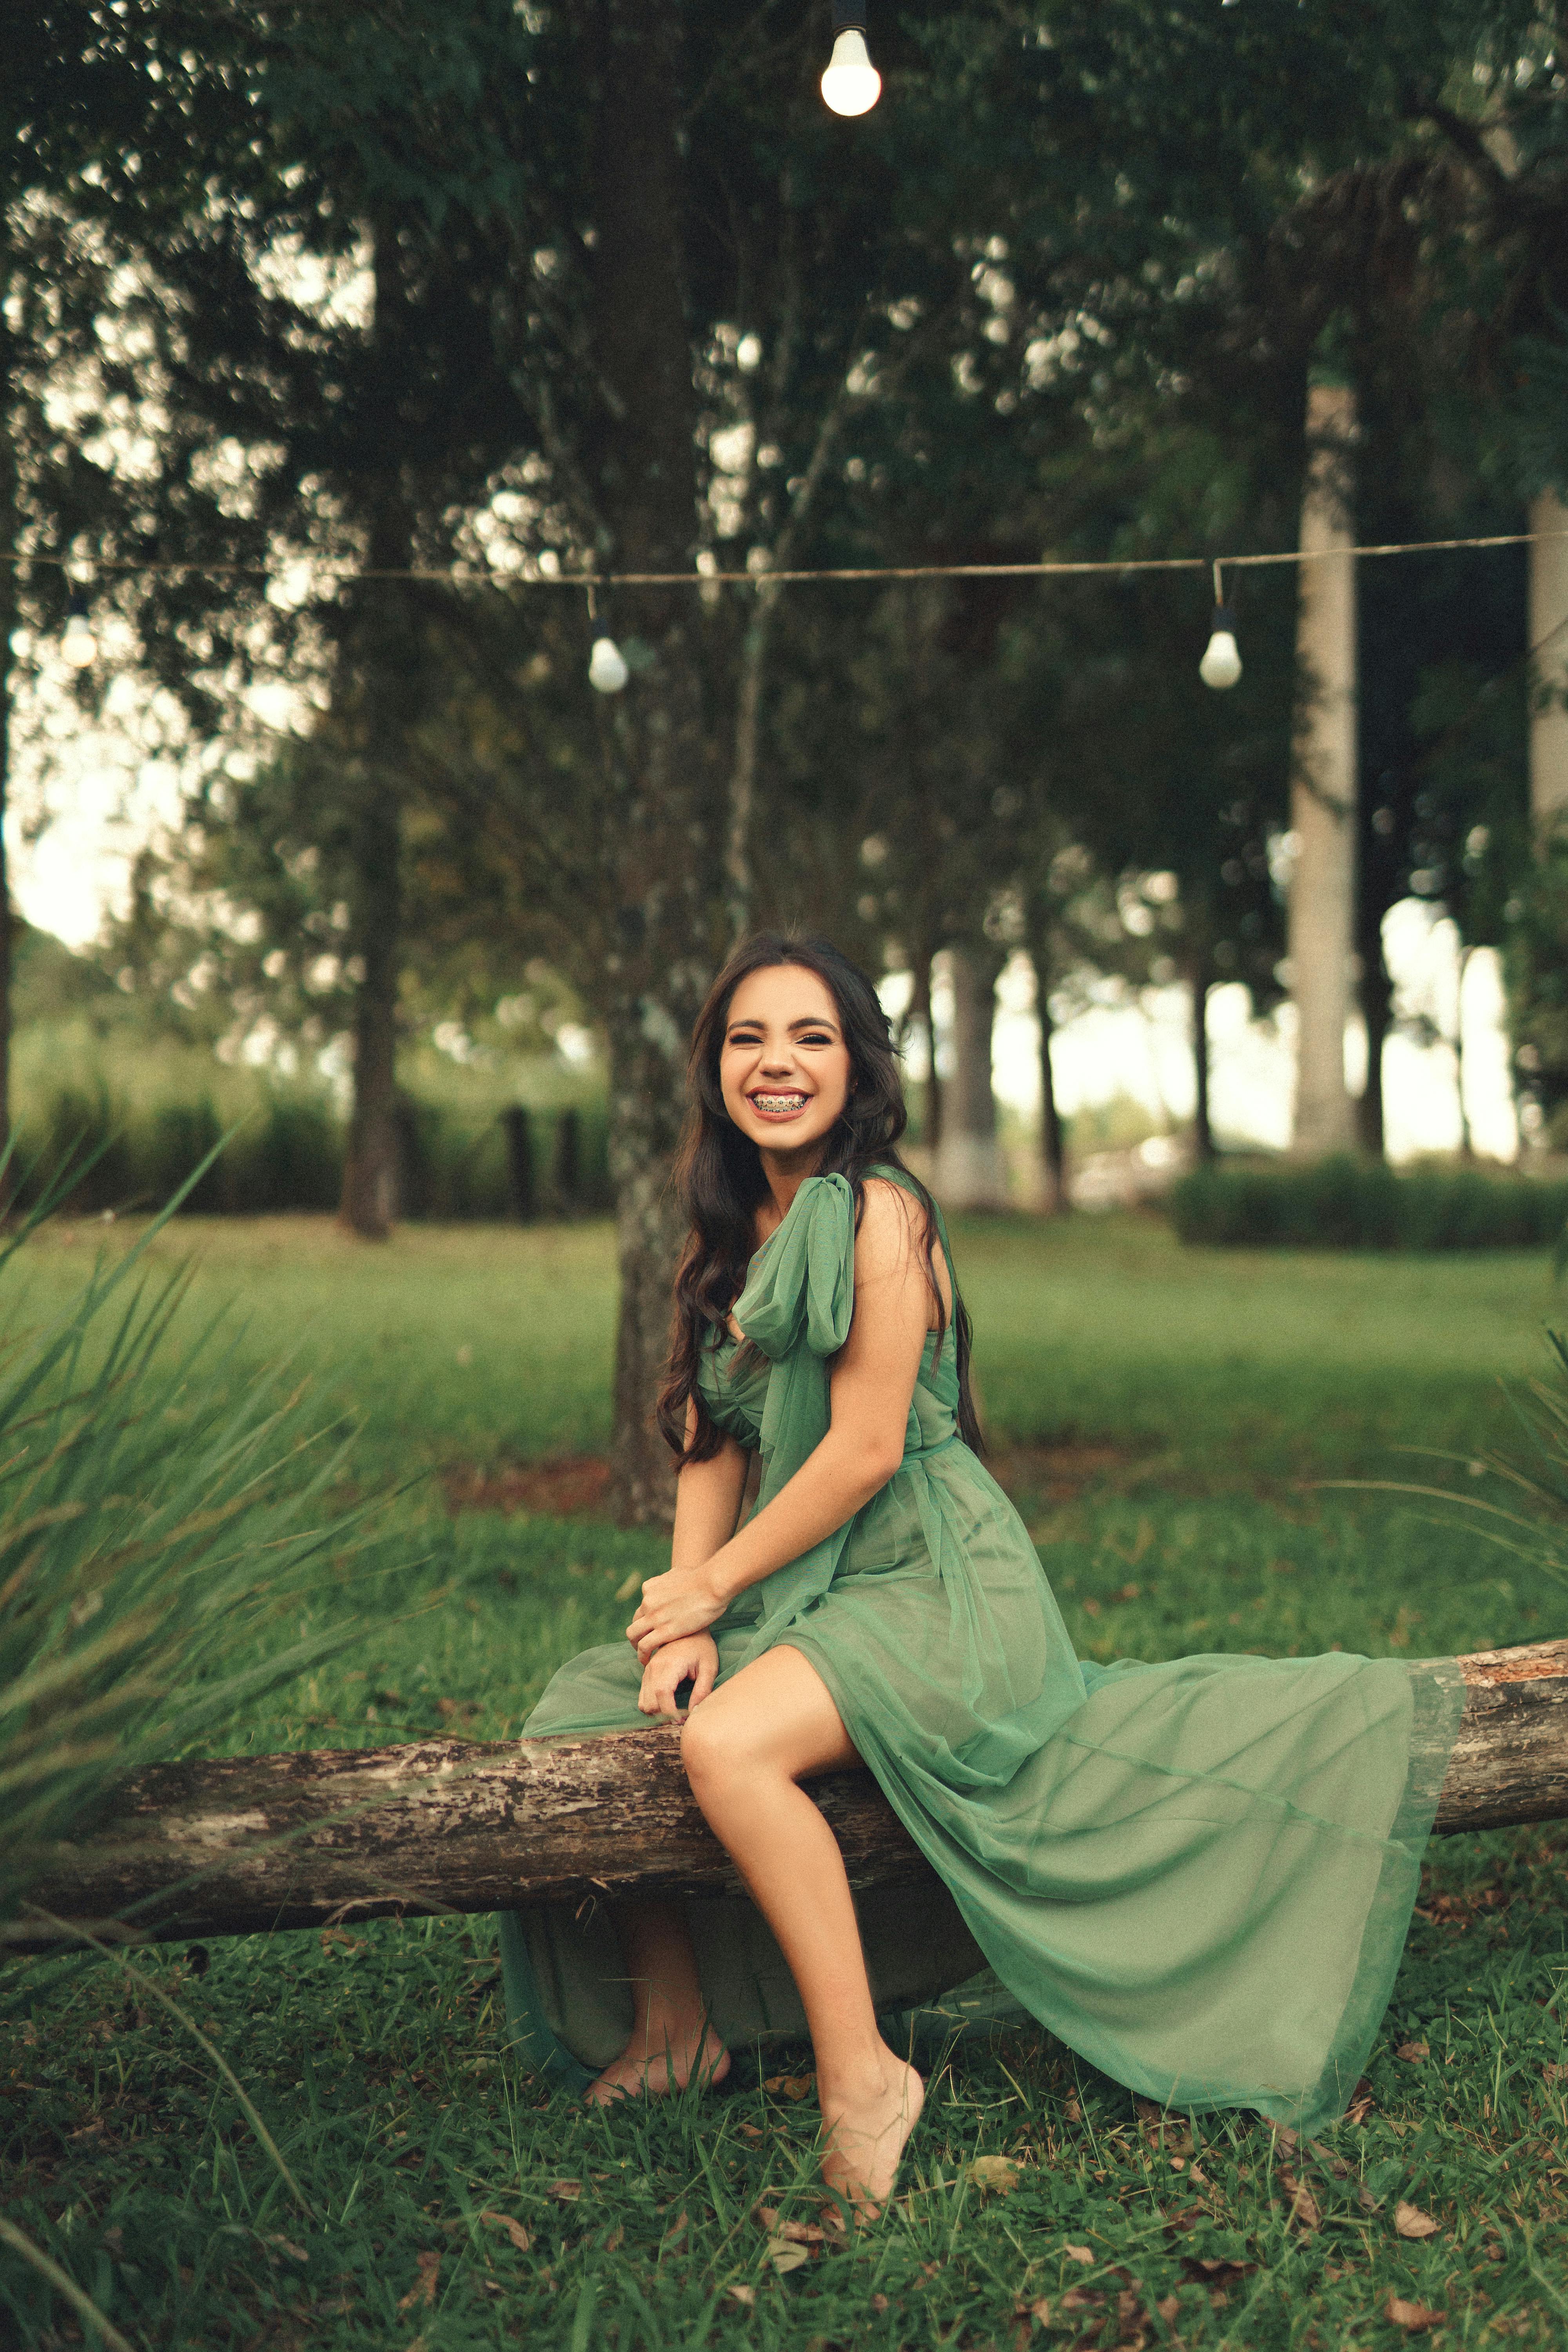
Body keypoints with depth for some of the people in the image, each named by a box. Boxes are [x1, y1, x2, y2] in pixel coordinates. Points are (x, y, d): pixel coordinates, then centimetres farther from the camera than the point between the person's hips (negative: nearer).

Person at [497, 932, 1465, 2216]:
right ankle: (675, 2017, 18)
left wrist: (711, 1589, -10)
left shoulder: (878, 1212, -15)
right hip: (809, 1592, 9)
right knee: (580, 1718, 4)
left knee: (729, 1741, -31)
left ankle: (860, 2068, -20)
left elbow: (866, 1452, -19)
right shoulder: (736, 1230, 11)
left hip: (935, 1584, -9)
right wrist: (684, 1620, -6)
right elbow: (713, 1442, 8)